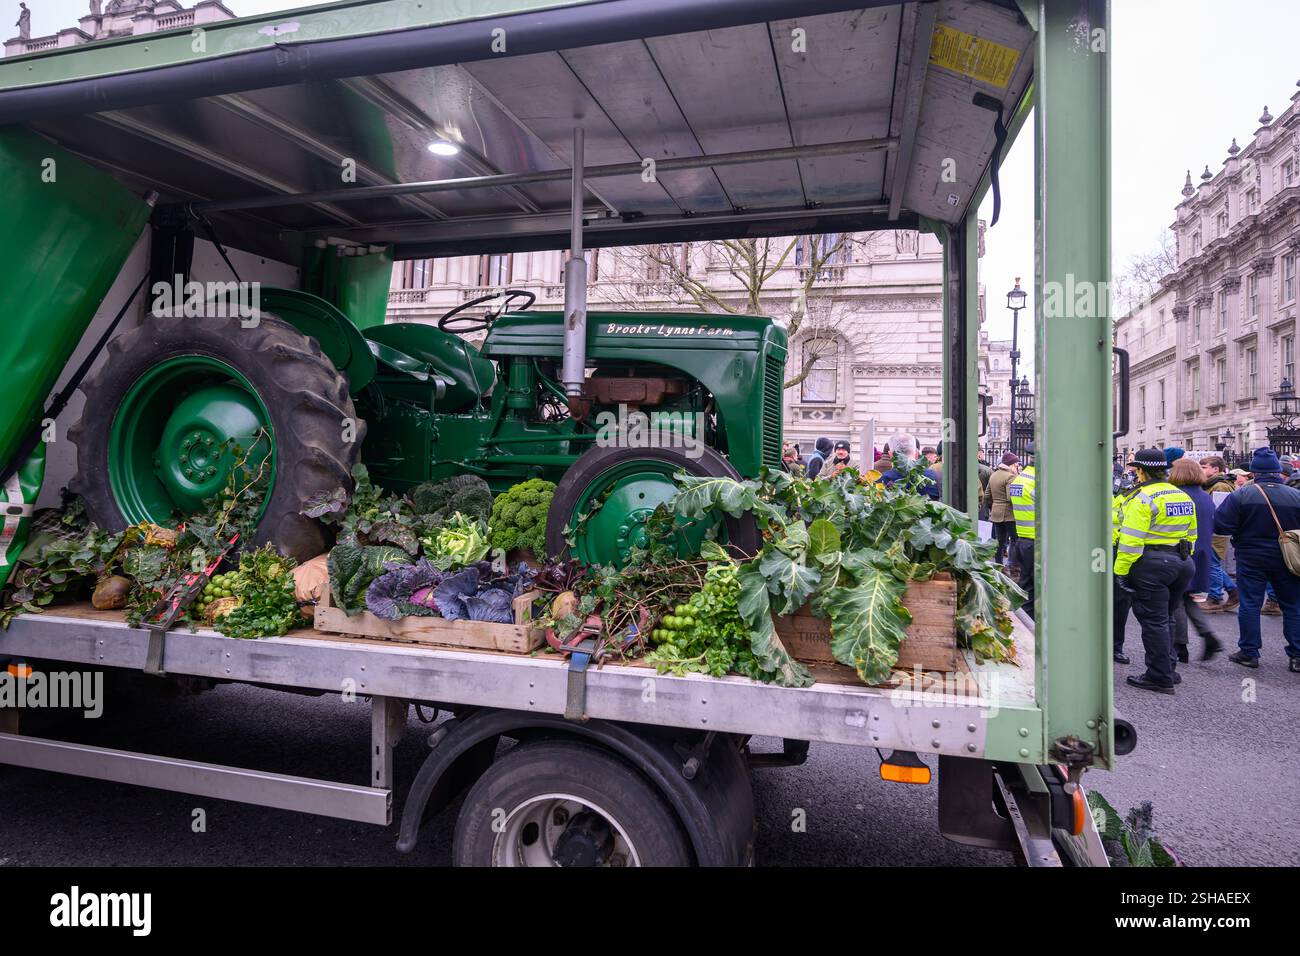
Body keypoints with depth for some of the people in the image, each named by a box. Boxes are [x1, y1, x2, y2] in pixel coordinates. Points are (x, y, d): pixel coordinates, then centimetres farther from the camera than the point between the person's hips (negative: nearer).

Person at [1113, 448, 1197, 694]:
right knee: (1165, 618, 20)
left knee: (1153, 621, 0)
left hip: (1151, 565, -8)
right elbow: (1191, 535, 18)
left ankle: (1160, 678, 5)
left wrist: (1120, 571, -15)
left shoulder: (1143, 498, -14)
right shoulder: (1183, 497, 12)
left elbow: (1131, 540, -19)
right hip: (1181, 564, 8)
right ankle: (1168, 670, 27)